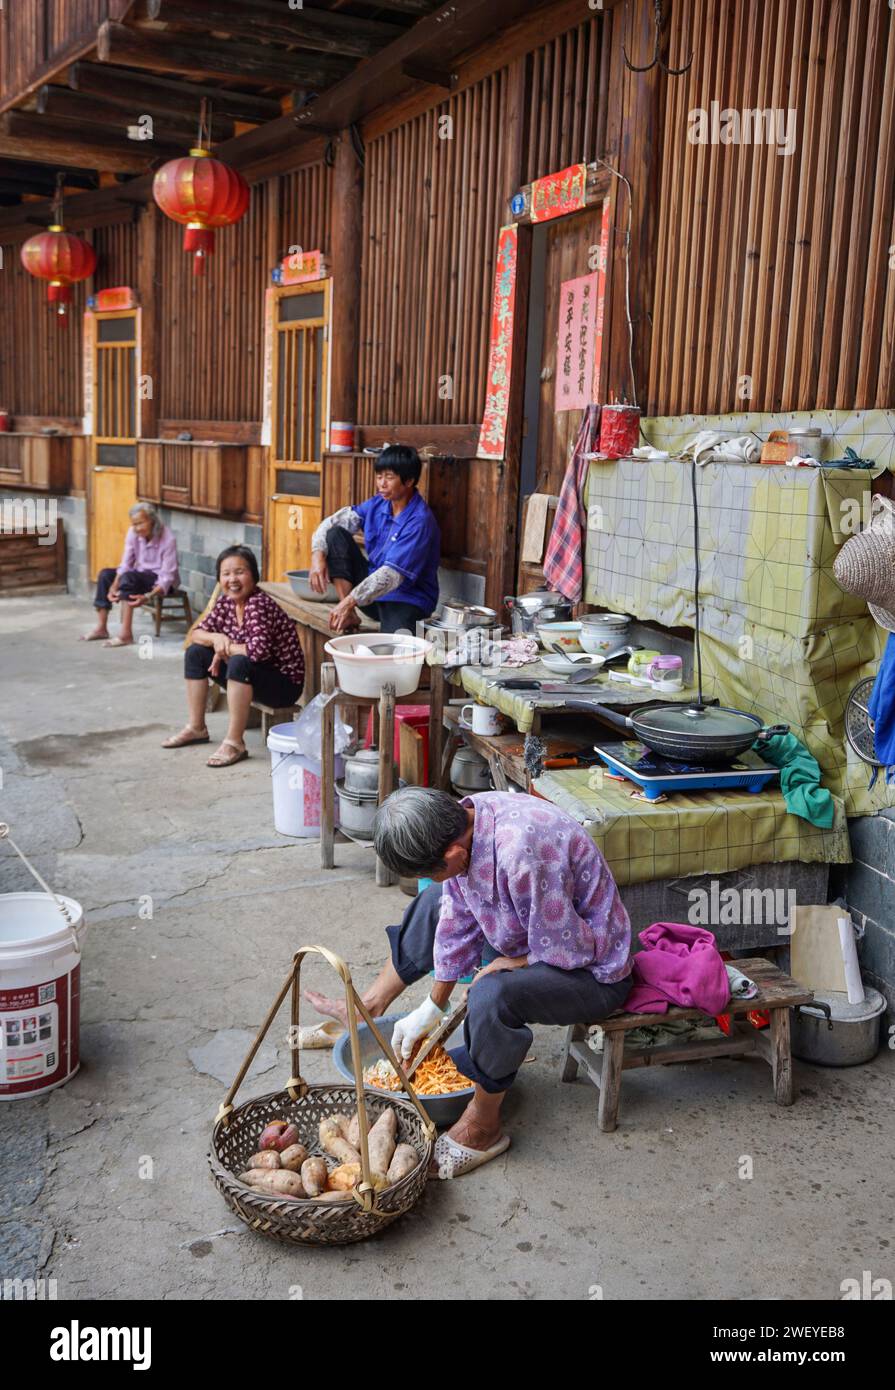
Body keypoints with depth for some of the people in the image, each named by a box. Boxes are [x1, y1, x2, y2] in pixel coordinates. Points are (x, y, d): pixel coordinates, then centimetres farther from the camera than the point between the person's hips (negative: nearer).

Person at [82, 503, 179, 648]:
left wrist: (148, 596, -42)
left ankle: (126, 634, -34)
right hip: (141, 575, 7)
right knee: (105, 574, -8)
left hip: (160, 581, -7)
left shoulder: (168, 539, -25)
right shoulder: (133, 532, -8)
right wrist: (114, 586, -23)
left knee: (128, 578, -31)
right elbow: (125, 564, -7)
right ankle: (101, 628, -5)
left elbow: (167, 577, -28)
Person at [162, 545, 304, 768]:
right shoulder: (226, 602, -1)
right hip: (249, 678, 9)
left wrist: (225, 650, -20)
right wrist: (216, 638, -17)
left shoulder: (259, 604, -25)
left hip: (284, 684, -9)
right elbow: (197, 632, 5)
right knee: (196, 652, 4)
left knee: (239, 663, -35)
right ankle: (196, 728, 13)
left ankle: (234, 743, -26)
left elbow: (259, 650, -38)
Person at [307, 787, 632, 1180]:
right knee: (436, 904, 16)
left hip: (592, 970, -9)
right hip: (541, 933, 9)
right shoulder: (460, 822, -12)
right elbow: (460, 923, 1)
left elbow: (566, 950, -30)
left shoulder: (521, 853, -39)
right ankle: (369, 1005, 34)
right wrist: (430, 1009, 7)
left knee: (494, 994, -34)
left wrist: (509, 963, -11)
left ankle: (483, 1125, -10)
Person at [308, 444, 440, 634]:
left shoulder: (420, 521, -20)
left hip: (407, 597, -7)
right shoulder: (378, 504, 1)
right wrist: (318, 554, -16)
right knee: (336, 534, -7)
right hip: (373, 584, 7)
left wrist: (350, 601, -31)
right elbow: (331, 523, 3)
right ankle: (349, 617, -10)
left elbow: (393, 574, -27)